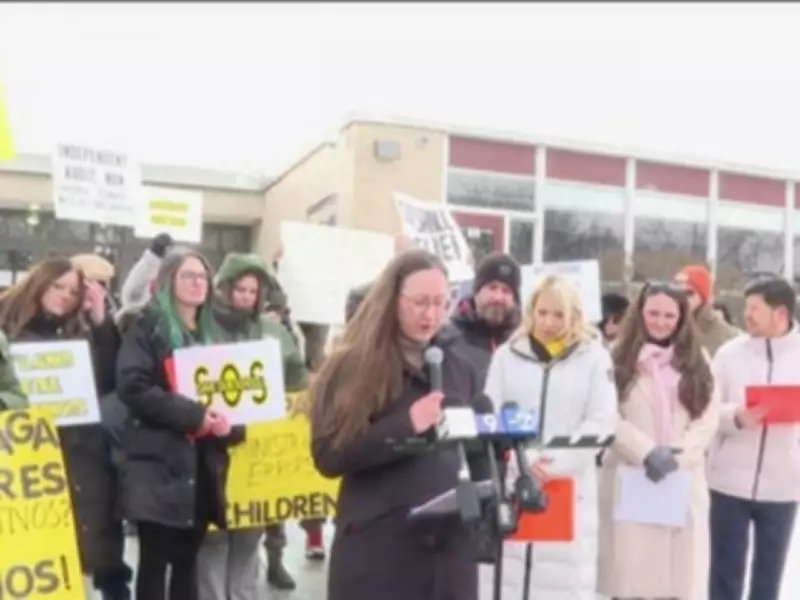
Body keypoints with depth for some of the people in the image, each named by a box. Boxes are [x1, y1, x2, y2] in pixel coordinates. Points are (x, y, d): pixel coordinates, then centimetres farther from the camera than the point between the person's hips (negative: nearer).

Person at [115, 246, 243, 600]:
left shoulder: (212, 333, 18)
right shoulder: (148, 328, -1)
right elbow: (132, 386, -16)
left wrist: (229, 421, -5)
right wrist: (192, 415, -20)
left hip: (204, 463, 6)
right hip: (159, 462, -6)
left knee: (188, 559, 12)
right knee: (154, 561, -1)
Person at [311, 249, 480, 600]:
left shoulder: (458, 366, 11)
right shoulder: (354, 365, -4)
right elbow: (329, 456, -12)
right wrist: (405, 424, -21)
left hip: (449, 544, 5)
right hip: (378, 546, -4)